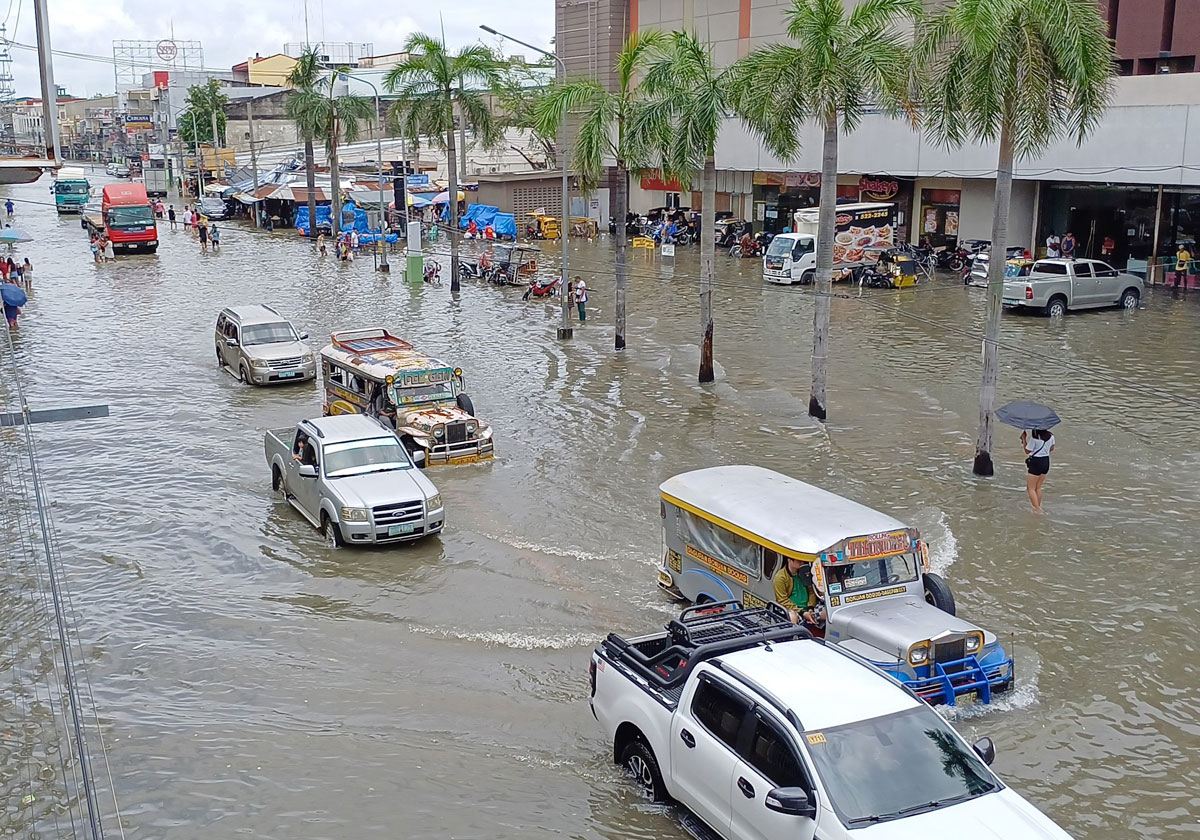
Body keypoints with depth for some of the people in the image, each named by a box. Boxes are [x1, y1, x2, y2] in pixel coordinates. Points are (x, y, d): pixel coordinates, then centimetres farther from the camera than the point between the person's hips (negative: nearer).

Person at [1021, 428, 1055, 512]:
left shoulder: (1034, 438, -19)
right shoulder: (1051, 436, 1)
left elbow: (1027, 451, -12)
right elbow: (1051, 449, 15)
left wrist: (1024, 438, -5)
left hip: (1036, 462, -7)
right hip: (1046, 461, 7)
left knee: (1031, 488, 1)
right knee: (1038, 488, 17)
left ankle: (1037, 509, -7)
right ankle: (1039, 507, 21)